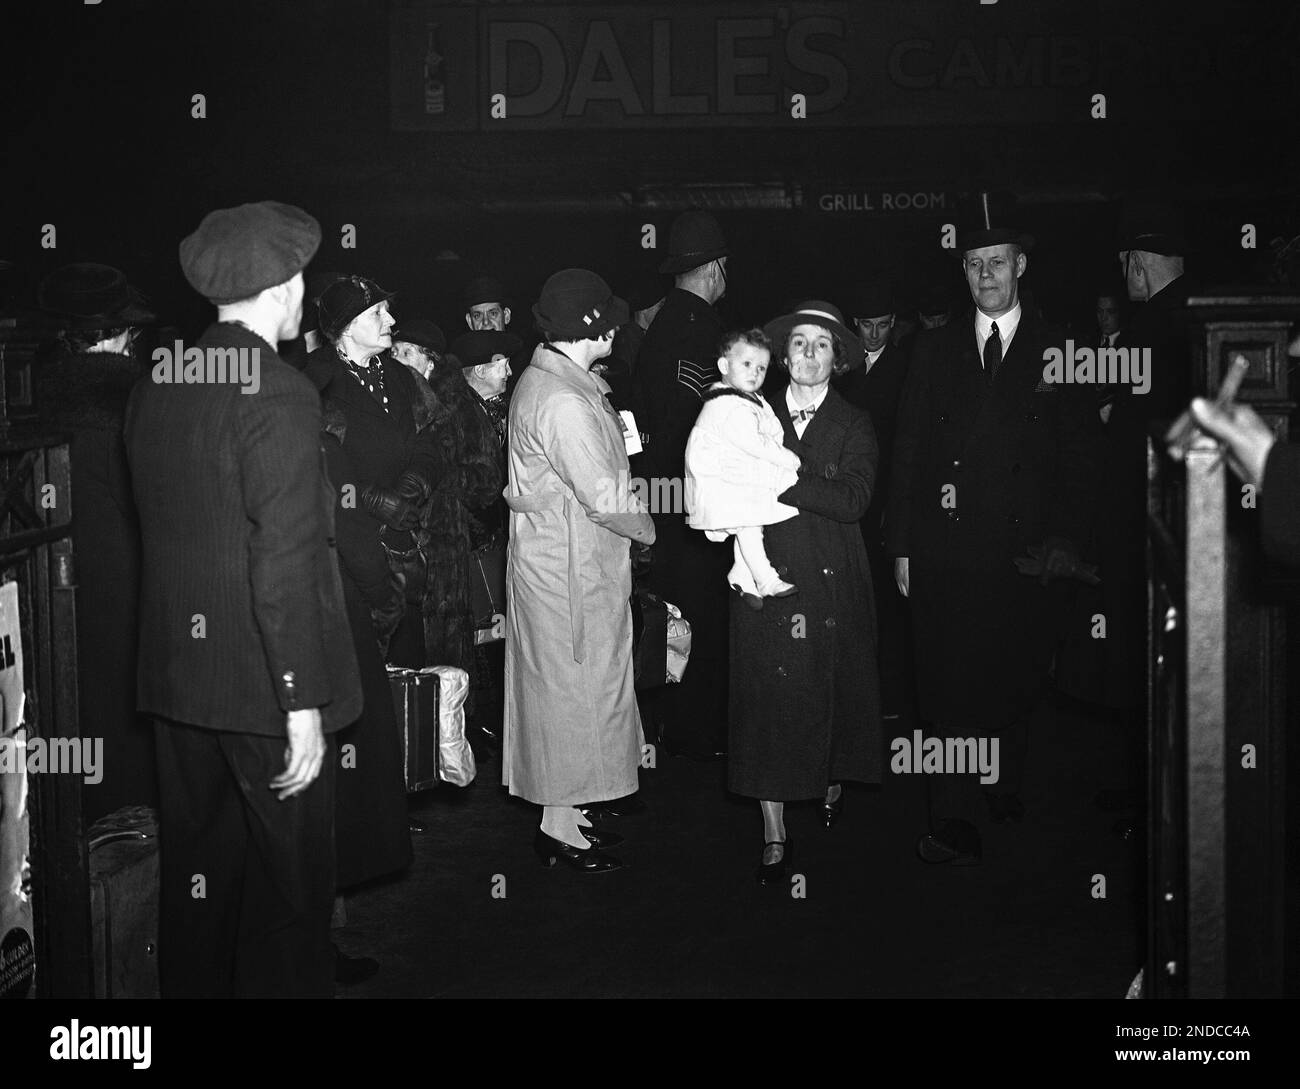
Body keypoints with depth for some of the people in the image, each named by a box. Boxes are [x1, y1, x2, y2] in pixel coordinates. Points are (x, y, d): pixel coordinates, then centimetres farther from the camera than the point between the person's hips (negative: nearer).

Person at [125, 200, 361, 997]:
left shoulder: (155, 387, 7)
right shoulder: (278, 395, -16)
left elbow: (163, 533, 13)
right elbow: (285, 562, -20)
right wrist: (304, 704, -18)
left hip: (178, 675, 8)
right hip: (263, 683, -8)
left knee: (196, 875, 17)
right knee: (291, 887, 4)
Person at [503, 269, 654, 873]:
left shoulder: (544, 379, 10)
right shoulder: (563, 401, -24)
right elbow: (604, 497, -24)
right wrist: (650, 528, -8)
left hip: (553, 556, 10)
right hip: (570, 567, -10)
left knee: (560, 688, 16)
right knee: (574, 688, -1)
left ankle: (563, 815, 26)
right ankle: (560, 827, 9)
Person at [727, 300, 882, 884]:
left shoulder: (854, 426, 4)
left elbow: (853, 500, -12)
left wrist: (784, 480, -19)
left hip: (831, 579, 0)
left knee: (831, 688, 8)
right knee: (766, 698, -4)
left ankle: (833, 779, 38)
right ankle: (774, 834, 0)